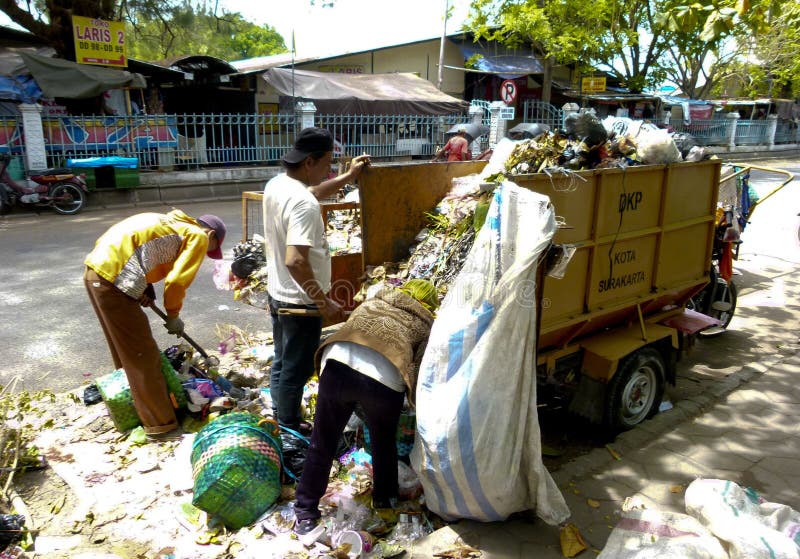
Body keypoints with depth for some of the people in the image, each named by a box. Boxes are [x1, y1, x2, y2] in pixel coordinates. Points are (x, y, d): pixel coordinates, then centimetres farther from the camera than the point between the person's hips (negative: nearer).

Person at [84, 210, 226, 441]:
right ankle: (161, 426, 9)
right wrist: (173, 315, 6)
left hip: (95, 269, 10)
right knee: (143, 357, -1)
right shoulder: (198, 236, -1)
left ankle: (134, 404, 41)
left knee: (126, 351, 24)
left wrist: (144, 287, 11)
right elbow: (176, 282, -9)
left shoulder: (173, 223, 24)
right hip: (113, 280, -10)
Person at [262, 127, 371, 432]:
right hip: (301, 302, -9)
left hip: (278, 294, 10)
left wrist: (348, 176, 23)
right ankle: (290, 430, 27)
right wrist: (324, 303, -27)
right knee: (296, 372, 9)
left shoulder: (275, 184, 1)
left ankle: (281, 421, 41)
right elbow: (295, 261, -35)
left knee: (281, 364, 23)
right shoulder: (303, 204, -28)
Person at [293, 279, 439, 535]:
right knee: (384, 442, 27)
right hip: (384, 376, -1)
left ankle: (306, 511, 30)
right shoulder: (425, 325, 27)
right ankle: (384, 498, 45)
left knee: (322, 442, 19)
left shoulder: (372, 302, 36)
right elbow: (422, 373, 18)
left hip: (337, 363, 2)